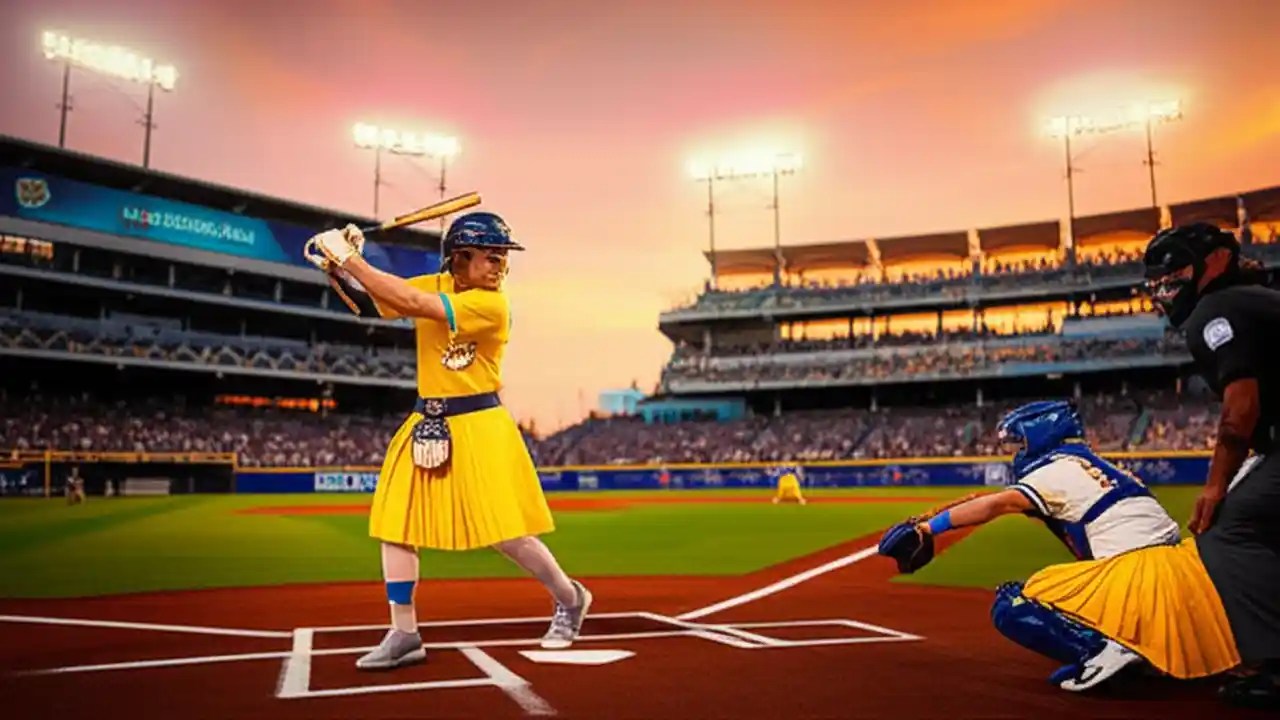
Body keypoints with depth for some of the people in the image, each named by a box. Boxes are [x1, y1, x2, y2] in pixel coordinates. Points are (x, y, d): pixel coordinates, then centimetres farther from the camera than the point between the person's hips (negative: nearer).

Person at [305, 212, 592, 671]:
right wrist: (342, 261, -21)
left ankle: (569, 598, 19)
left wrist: (349, 259, -20)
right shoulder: (434, 285, 5)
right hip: (427, 424, 7)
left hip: (480, 426, -6)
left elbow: (411, 303, -23)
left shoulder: (492, 304, -15)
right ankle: (404, 634, 16)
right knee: (395, 522, 4)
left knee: (504, 531, -7)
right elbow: (382, 294, -2)